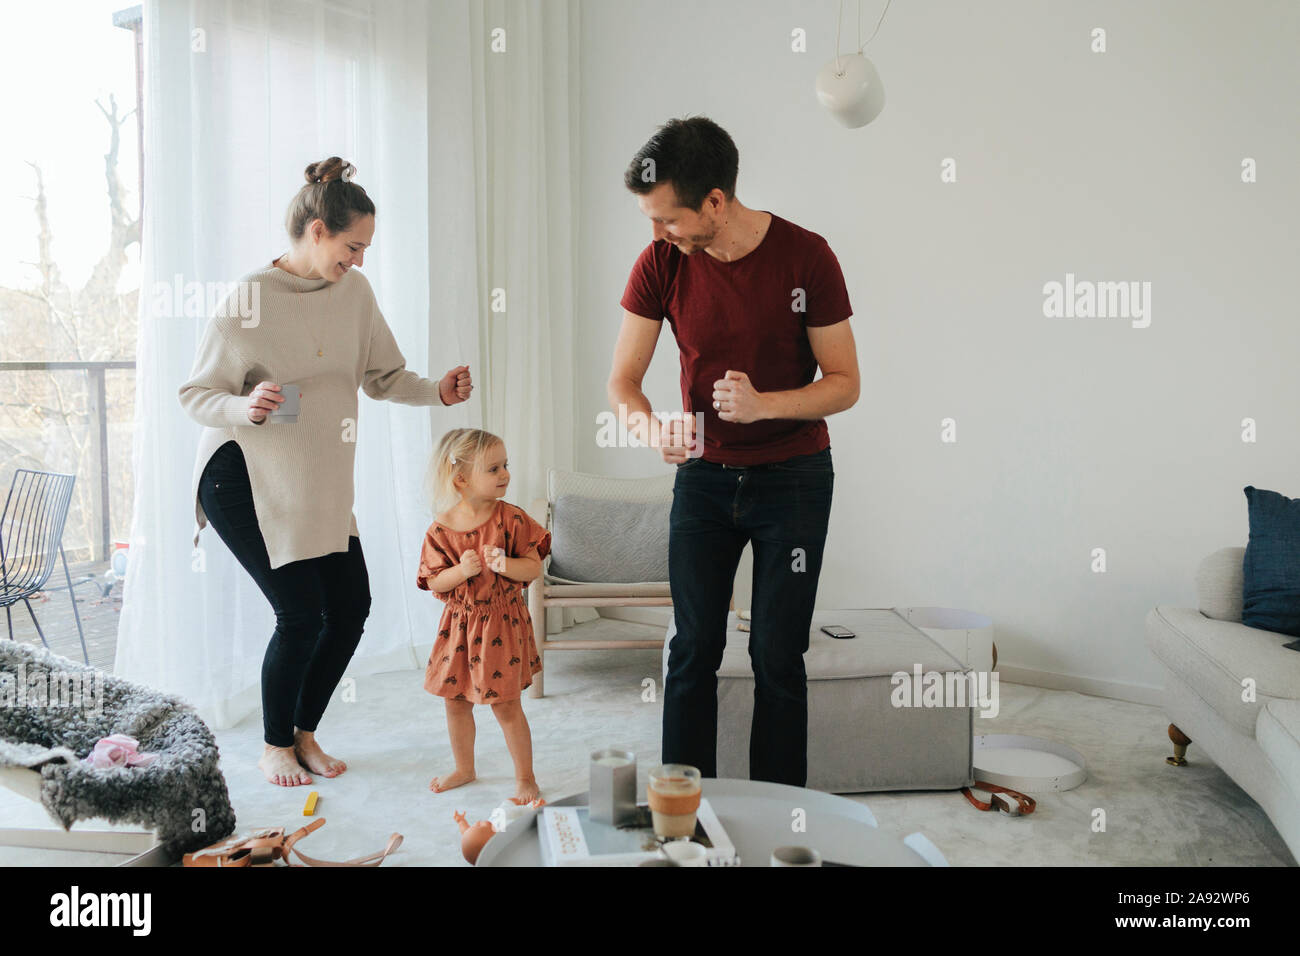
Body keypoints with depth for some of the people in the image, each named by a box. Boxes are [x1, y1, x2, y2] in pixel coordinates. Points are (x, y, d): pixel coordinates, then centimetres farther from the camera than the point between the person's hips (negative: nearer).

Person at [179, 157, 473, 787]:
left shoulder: (353, 292, 1)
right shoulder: (249, 297, -15)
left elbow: (383, 376, 8)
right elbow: (195, 395, -11)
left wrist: (437, 392, -10)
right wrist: (246, 406, -31)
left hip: (320, 484, 6)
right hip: (244, 479, -6)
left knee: (351, 605, 2)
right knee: (301, 613, -10)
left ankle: (304, 733, 26)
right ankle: (275, 746, 16)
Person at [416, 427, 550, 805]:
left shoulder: (510, 518, -10)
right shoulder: (441, 529, -7)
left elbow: (534, 567, -9)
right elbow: (434, 583, -5)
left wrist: (505, 564, -27)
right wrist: (461, 571, -23)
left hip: (502, 623, -3)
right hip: (459, 624, 3)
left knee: (506, 705, 1)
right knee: (456, 700, 15)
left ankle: (525, 777, 17)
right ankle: (463, 768, 38)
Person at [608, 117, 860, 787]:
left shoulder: (806, 257, -15)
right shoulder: (661, 264, -8)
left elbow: (844, 383, -10)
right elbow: (622, 382, -5)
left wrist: (763, 404, -28)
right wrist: (651, 429, -28)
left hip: (793, 475, -2)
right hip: (703, 474, 2)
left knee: (777, 654, 1)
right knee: (694, 646, 4)